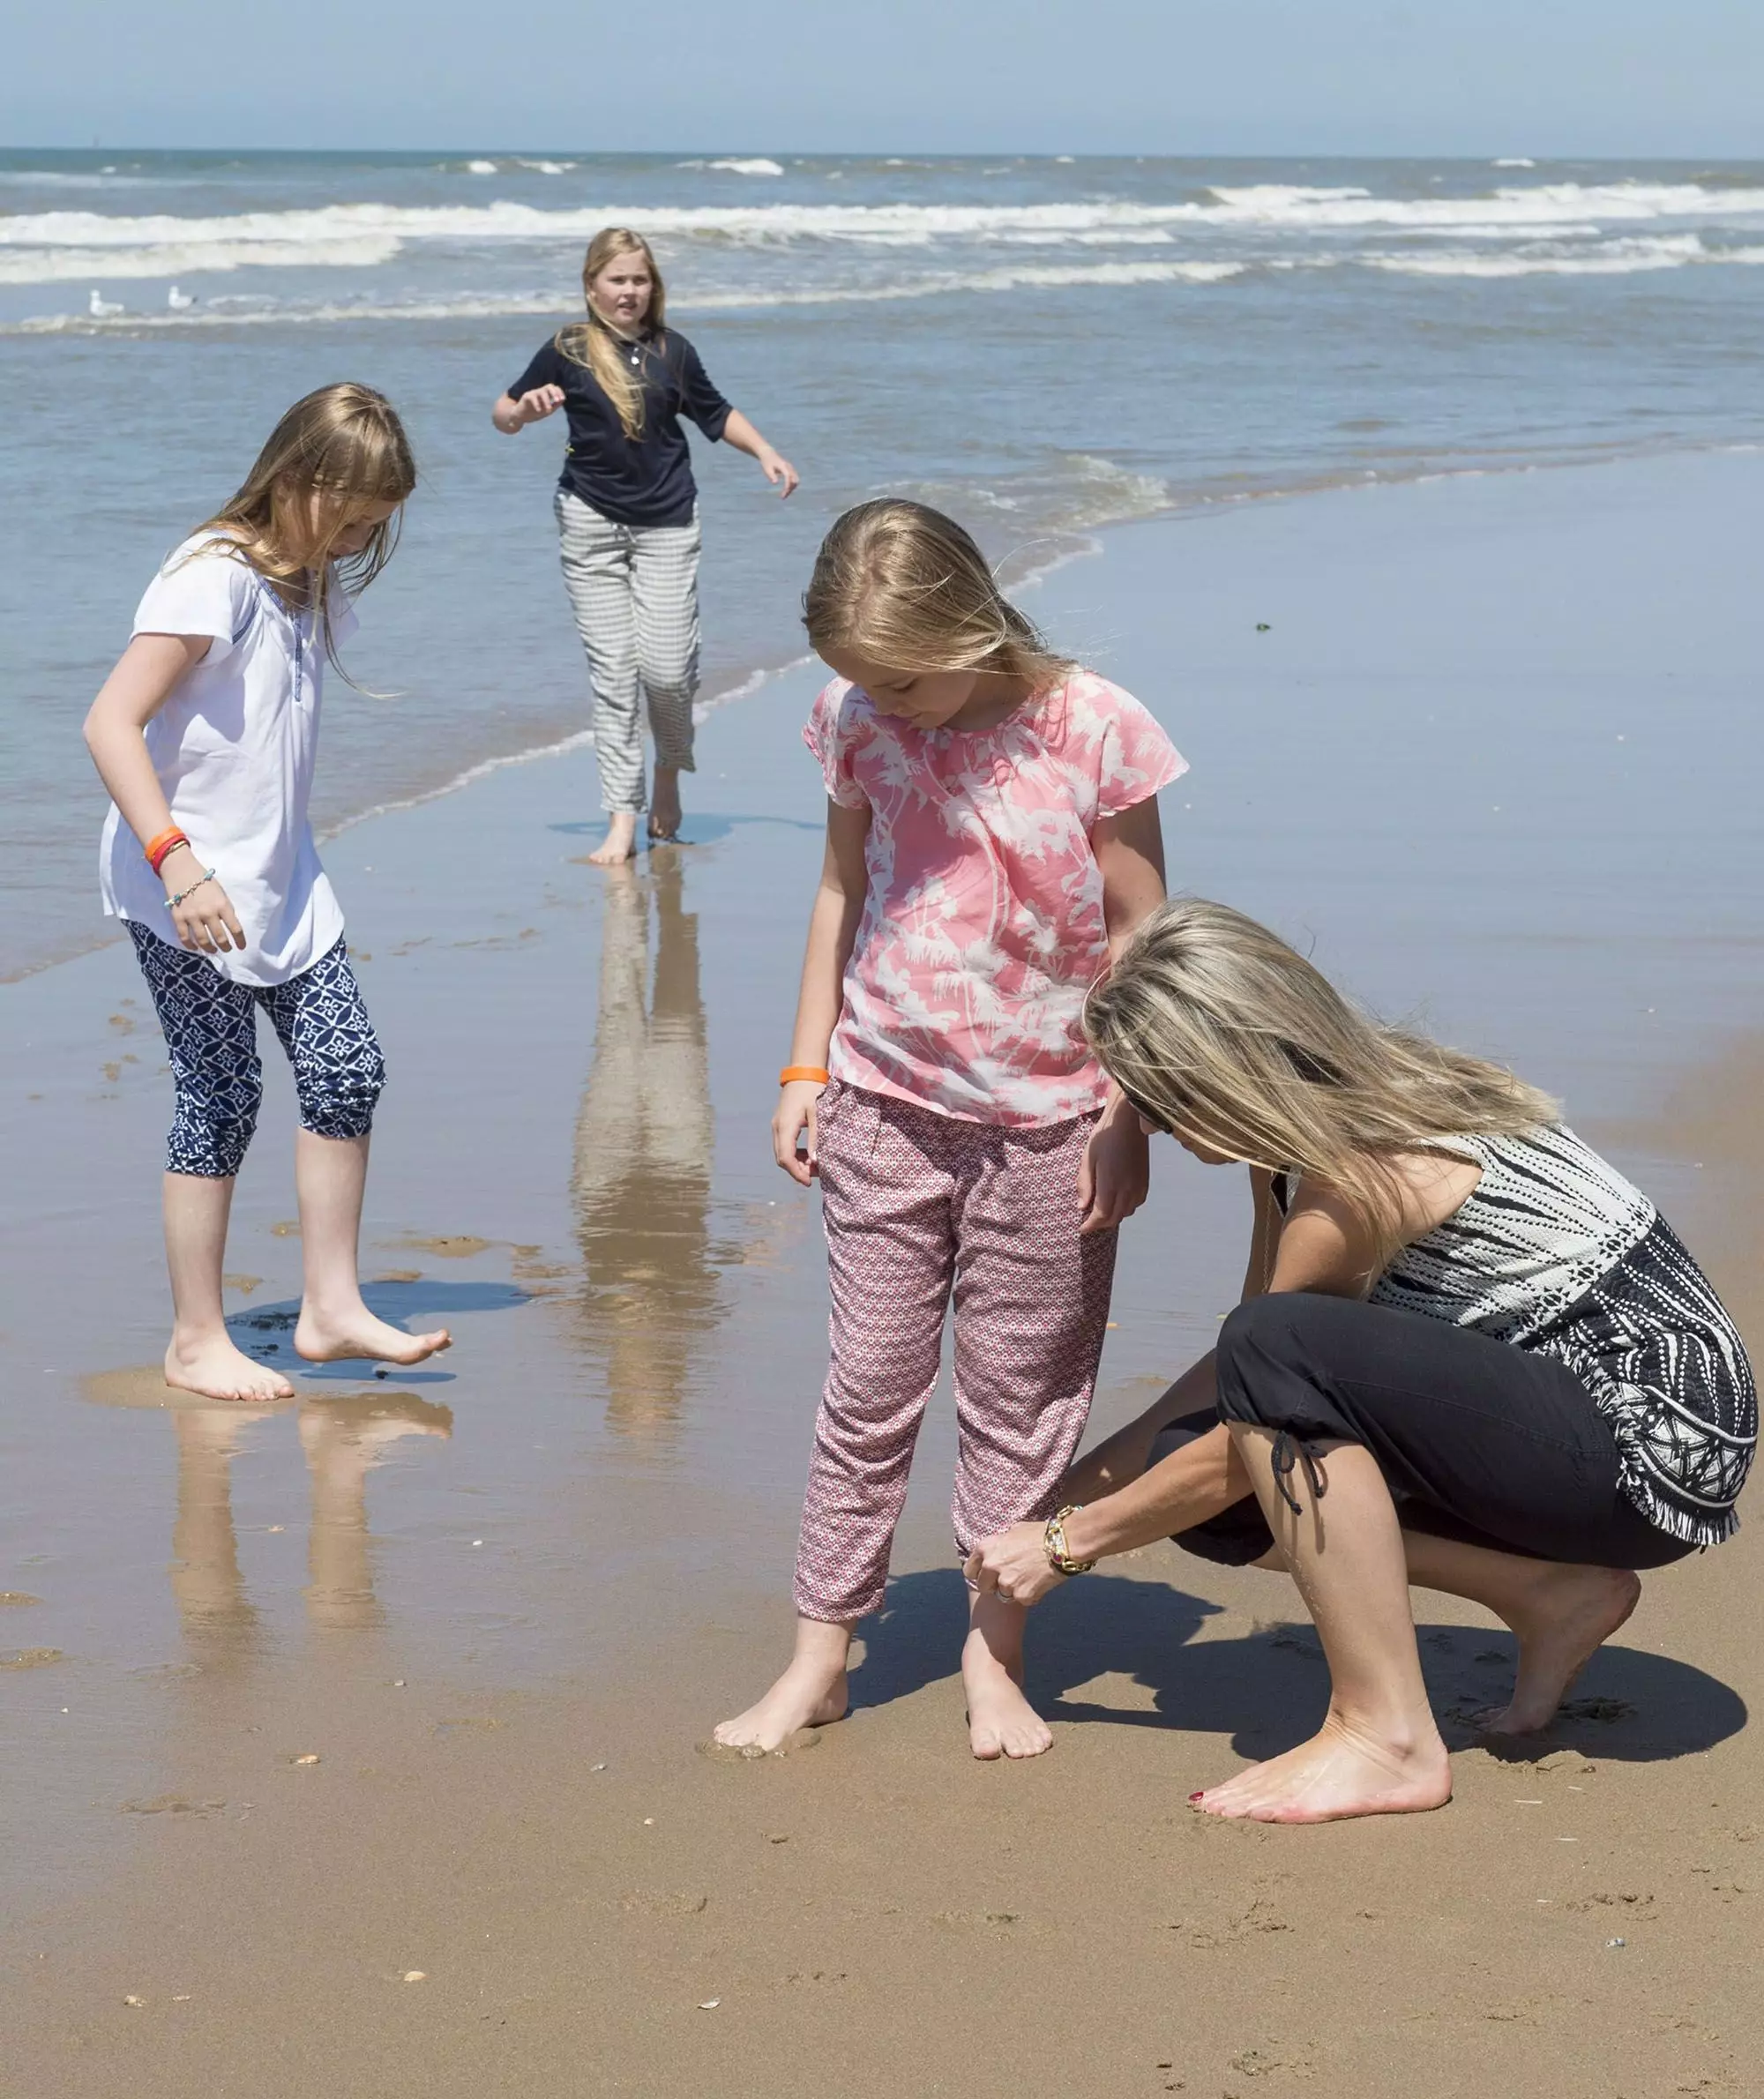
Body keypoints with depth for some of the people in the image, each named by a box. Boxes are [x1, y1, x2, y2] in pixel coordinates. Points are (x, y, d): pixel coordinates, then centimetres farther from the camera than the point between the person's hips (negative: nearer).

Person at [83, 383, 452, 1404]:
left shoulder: (313, 587, 10)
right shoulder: (213, 582, -18)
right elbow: (111, 724, -24)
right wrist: (177, 860, -31)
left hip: (279, 881, 8)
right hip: (185, 888, -8)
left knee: (348, 1073, 4)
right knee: (225, 1097, -4)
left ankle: (332, 1308, 14)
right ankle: (196, 1341, 8)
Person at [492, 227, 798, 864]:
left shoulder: (672, 351, 5)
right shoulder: (567, 352, 0)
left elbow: (714, 413, 21)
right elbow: (503, 417, 7)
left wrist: (766, 452, 9)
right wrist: (526, 408, -15)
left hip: (667, 524, 1)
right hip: (592, 522, -1)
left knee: (667, 667, -9)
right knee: (611, 673, -3)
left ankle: (669, 772, 22)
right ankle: (622, 819, 2)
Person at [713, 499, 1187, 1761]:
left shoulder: (1090, 729, -13)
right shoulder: (861, 723, -2)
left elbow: (1136, 929, -6)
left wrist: (1126, 1113, -6)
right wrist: (809, 1066, 9)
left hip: (1045, 1122, -2)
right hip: (887, 1104, 3)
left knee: (1022, 1395, 7)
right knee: (870, 1386, 6)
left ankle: (995, 1652, 17)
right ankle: (821, 1654, 13)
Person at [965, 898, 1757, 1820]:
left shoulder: (1361, 1175, -23)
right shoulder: (1317, 1125, 4)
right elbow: (1232, 1376, 16)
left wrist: (1064, 1546, -2)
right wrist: (1073, 1491, 13)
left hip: (1655, 1443, -10)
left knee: (1281, 1349, -30)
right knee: (1189, 1475, -2)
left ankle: (1386, 1740, -19)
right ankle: (1553, 1594, 5)